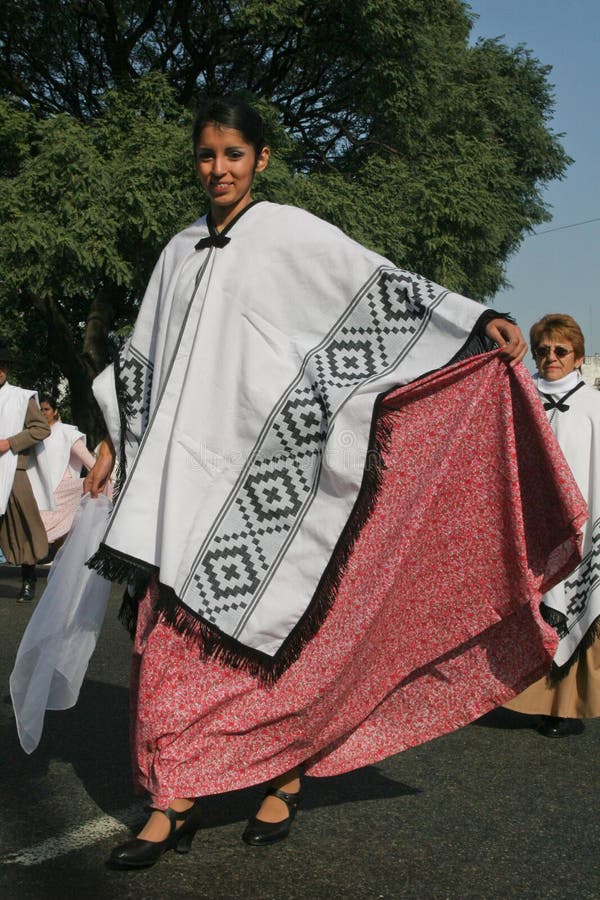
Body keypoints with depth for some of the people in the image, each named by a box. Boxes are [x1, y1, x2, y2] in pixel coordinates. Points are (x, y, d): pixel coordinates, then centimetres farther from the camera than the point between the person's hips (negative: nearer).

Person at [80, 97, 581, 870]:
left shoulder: (291, 233, 3)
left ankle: (287, 774, 18)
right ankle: (176, 799, 4)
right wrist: (114, 441, 24)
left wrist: (478, 319, -18)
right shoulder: (180, 253, 18)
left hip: (261, 464, -4)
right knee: (172, 626, -3)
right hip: (184, 465, 5)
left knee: (270, 625, -2)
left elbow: (381, 286, -6)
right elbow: (142, 356, 24)